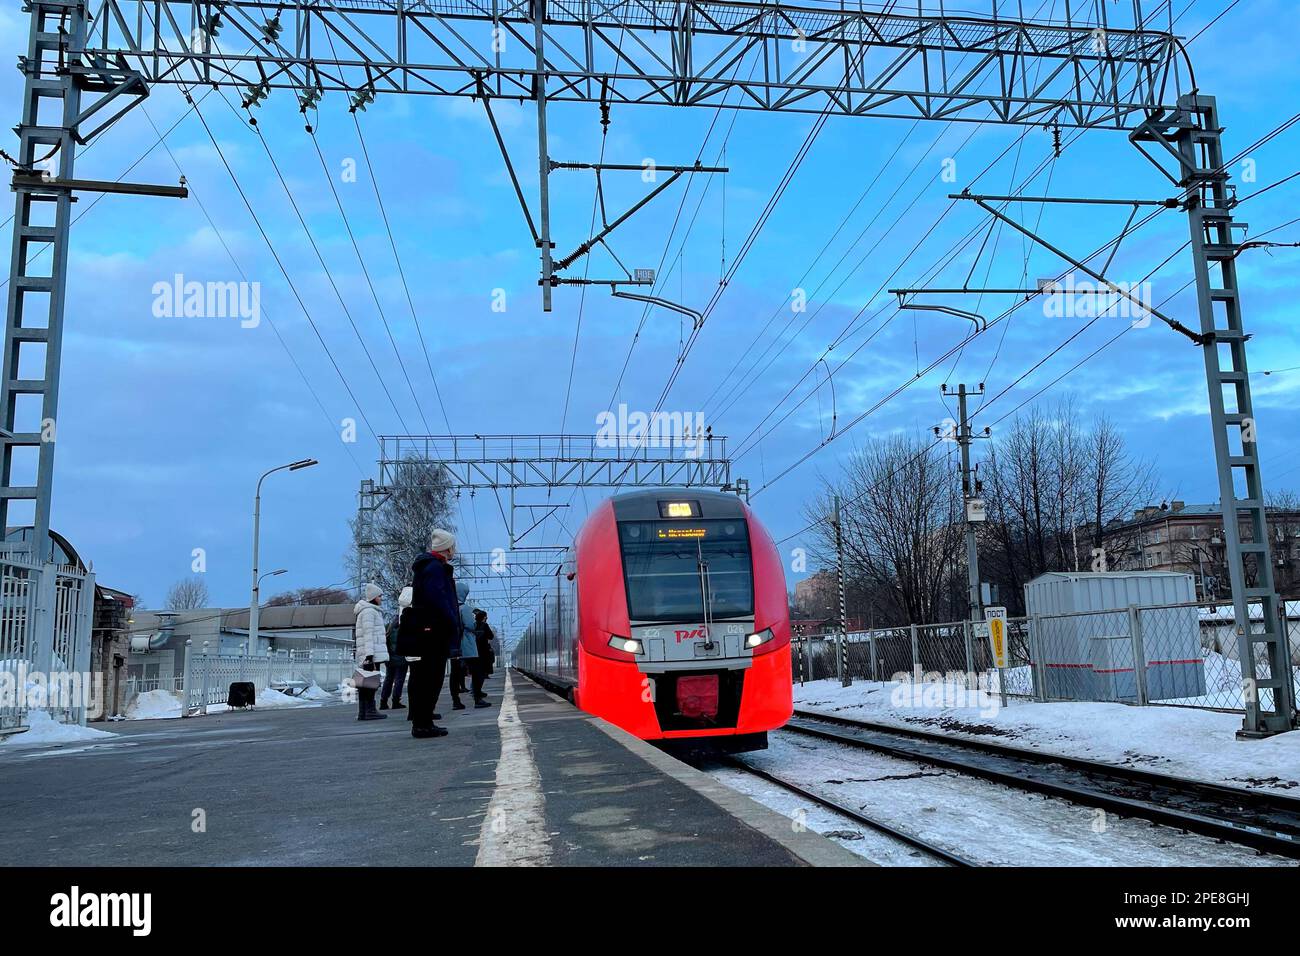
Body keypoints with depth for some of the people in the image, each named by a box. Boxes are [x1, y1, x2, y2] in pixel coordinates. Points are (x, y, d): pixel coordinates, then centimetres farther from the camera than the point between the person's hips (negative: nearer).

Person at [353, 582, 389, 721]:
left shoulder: (369, 610, 25)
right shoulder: (369, 611, -8)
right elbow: (368, 634, -16)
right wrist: (370, 654, -22)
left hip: (366, 655, 10)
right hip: (372, 653, -10)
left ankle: (362, 712, 10)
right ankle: (370, 711, -12)